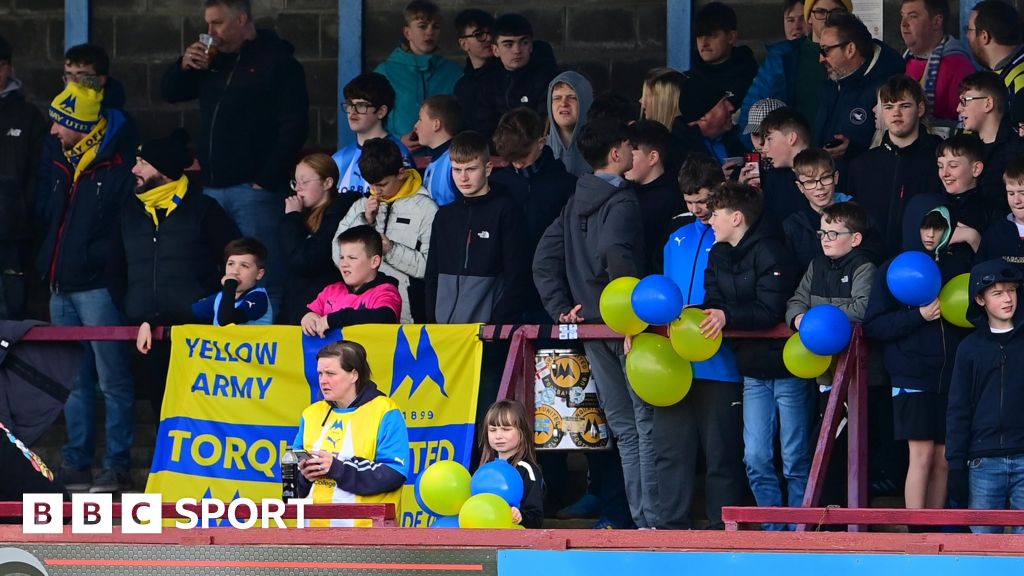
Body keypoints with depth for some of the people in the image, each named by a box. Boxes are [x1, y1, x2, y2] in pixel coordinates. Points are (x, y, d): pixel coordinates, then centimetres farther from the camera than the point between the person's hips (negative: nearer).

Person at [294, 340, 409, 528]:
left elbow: (394, 473, -12)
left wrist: (338, 468, -18)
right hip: (316, 530, 5)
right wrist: (302, 473, -5)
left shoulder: (385, 414, -3)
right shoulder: (312, 414, 17)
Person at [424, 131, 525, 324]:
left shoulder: (506, 211, -1)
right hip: (444, 326, 4)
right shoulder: (445, 216, 14)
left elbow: (514, 276, -5)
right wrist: (432, 320, 5)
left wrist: (500, 324, -12)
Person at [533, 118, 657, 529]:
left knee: (624, 429, 10)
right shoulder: (622, 201, -11)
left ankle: (640, 518, 9)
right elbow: (615, 252, -29)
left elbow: (544, 259, 12)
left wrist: (561, 308, 10)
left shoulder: (576, 203, 13)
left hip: (589, 326, 7)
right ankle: (654, 518, -8)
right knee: (647, 423, -4)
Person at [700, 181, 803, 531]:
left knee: (795, 461, -1)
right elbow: (714, 306, 6)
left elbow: (770, 312, -22)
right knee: (756, 459, 4)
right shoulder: (718, 255, 10)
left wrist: (727, 316, -30)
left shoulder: (770, 253, -15)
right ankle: (774, 528, 12)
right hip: (753, 371, 7)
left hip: (787, 368, -7)